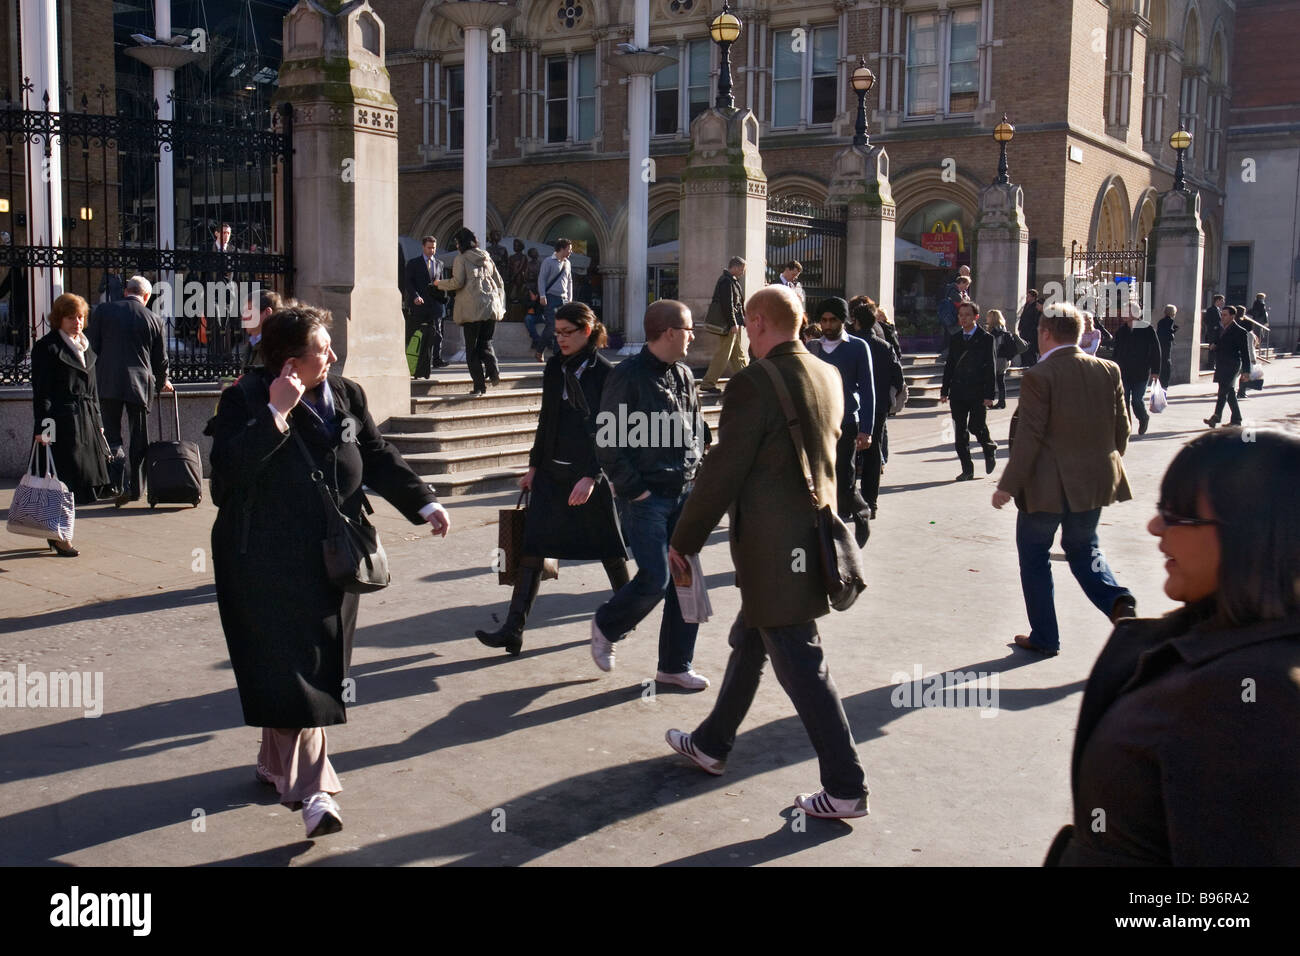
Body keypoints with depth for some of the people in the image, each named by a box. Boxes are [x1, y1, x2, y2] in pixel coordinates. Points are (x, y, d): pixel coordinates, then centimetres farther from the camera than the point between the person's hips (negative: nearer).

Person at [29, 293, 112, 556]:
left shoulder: (85, 346, 17)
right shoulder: (46, 347, -6)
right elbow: (41, 391, -10)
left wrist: (98, 422, 19)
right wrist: (42, 426, -16)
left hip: (86, 419, 8)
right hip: (62, 422, -8)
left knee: (89, 479, 7)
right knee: (66, 478, -6)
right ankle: (59, 536, 7)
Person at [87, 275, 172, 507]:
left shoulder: (102, 310, 1)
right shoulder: (154, 320, 2)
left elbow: (91, 347, 2)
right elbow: (161, 360, 9)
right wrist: (161, 384, 28)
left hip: (108, 383, 0)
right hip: (140, 384, 0)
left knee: (111, 435, 6)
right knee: (138, 439, 10)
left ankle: (119, 485, -10)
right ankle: (134, 487, 15)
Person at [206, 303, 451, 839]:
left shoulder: (346, 397, 7)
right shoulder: (245, 400, -10)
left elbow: (378, 458, 15)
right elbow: (228, 467, -23)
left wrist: (424, 503, 7)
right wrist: (276, 413, -27)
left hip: (328, 563, 6)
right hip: (266, 566, -6)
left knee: (318, 669, 13)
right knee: (289, 673, -8)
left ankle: (277, 763, 32)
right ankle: (311, 789, -7)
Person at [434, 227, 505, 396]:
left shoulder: (461, 259, 0)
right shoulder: (487, 258, 16)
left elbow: (457, 282, -9)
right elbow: (499, 282, 16)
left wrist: (440, 284, 9)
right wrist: (500, 306, 21)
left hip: (472, 309, -5)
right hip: (491, 306, 5)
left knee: (472, 348, 1)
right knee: (485, 343, 14)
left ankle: (479, 385, -4)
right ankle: (493, 370, -14)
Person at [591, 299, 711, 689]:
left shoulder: (684, 375, 11)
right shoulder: (627, 376, -11)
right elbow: (607, 441, -12)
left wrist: (695, 471, 9)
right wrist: (634, 489, -14)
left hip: (684, 493, 7)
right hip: (646, 496, -7)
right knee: (654, 580, -10)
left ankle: (675, 666, 18)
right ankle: (606, 626, 20)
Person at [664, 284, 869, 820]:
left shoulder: (754, 384, -19)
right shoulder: (828, 377, 6)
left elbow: (722, 472, -16)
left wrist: (684, 541, -8)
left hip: (773, 549, -9)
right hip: (814, 531, 9)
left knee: (801, 665, -2)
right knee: (748, 641, 22)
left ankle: (846, 789, 4)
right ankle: (711, 744, 38)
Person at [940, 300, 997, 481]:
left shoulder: (986, 339, -1)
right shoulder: (955, 339, 12)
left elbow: (990, 368, -4)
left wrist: (989, 394, -11)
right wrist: (944, 391, 9)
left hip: (978, 393, -4)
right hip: (958, 393, 4)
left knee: (976, 426, -10)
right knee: (960, 432, 3)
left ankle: (990, 448, 23)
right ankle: (967, 470, 10)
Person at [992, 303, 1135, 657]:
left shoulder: (1039, 376, -16)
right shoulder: (1109, 371, 1)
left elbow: (1029, 437, -18)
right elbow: (1122, 427, 6)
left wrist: (1008, 485, -13)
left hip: (1047, 485, -6)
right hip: (1094, 480, 6)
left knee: (1034, 555, 11)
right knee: (1083, 547, 24)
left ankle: (1044, 637, 16)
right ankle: (1117, 600, -2)